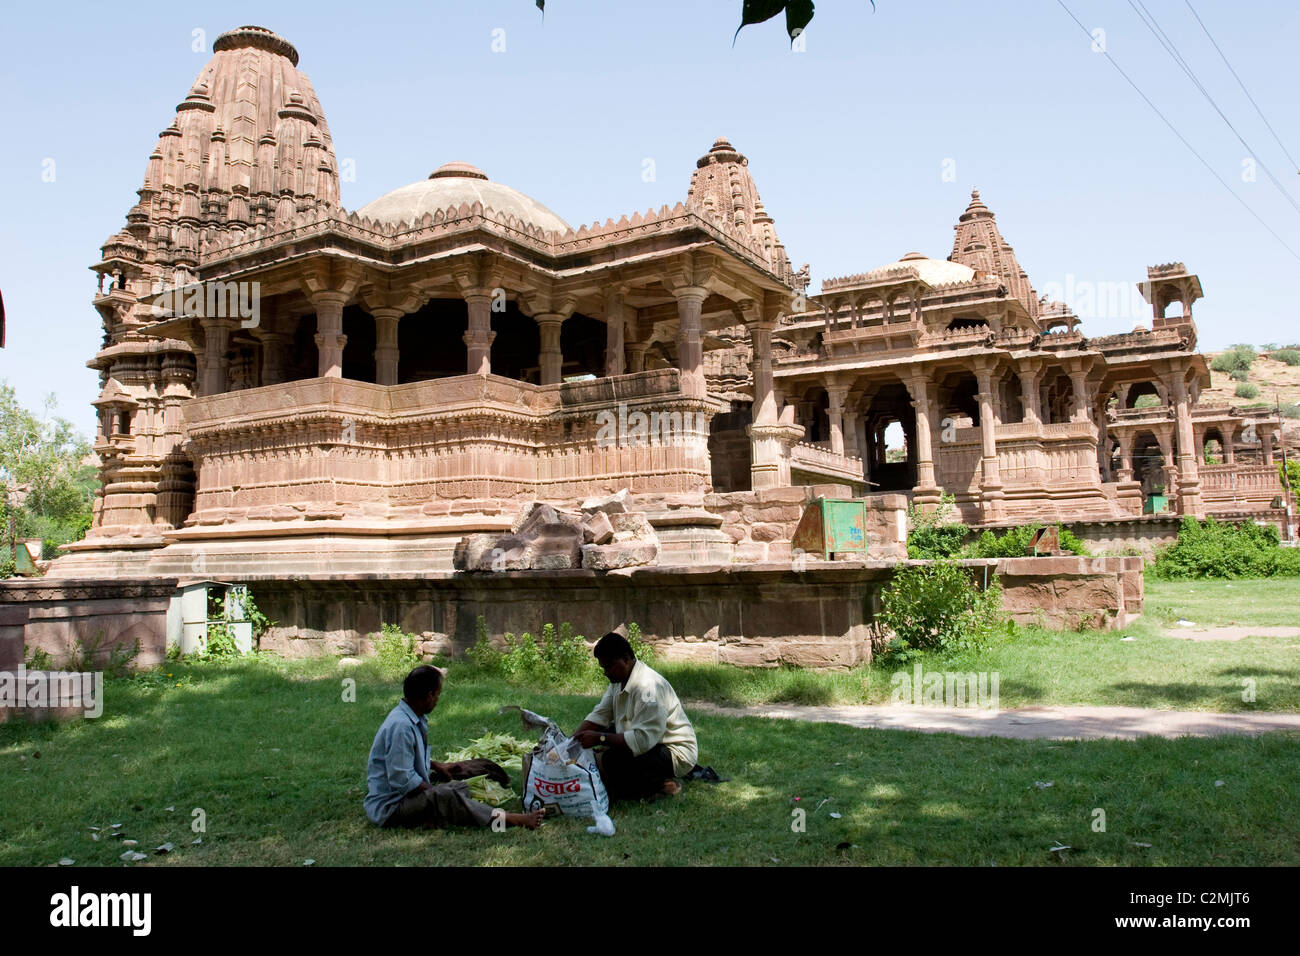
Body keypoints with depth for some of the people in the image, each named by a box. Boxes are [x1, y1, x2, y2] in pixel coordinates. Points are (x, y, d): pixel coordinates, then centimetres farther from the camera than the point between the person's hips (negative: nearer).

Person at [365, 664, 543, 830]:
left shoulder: (416, 720, 8)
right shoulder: (401, 726, -26)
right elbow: (403, 780, -26)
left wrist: (436, 765, 28)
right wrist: (436, 791, -14)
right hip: (389, 807, -11)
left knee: (461, 786, 0)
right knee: (446, 796, -28)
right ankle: (505, 820, -30)